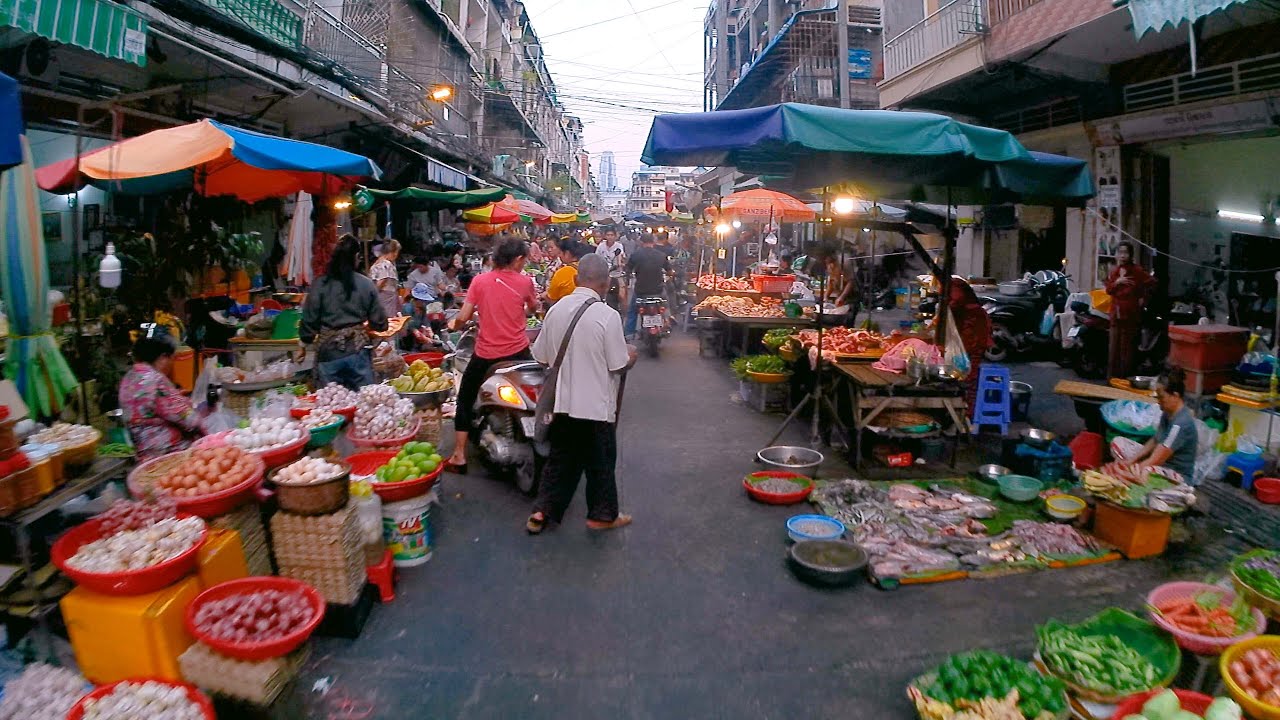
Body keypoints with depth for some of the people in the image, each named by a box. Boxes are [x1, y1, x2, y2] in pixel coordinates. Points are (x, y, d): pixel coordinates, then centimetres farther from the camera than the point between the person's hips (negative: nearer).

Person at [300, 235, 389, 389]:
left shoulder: (320, 284, -4)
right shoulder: (367, 284, -3)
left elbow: (309, 320, -1)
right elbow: (379, 323, 2)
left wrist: (307, 338, 19)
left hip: (329, 352, 0)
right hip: (357, 349, 0)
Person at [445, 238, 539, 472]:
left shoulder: (479, 281, -6)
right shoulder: (525, 281, -5)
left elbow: (462, 317, -7)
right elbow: (533, 308, 12)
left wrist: (454, 324, 13)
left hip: (485, 355, 0)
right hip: (517, 352, 0)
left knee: (465, 400, 15)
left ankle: (459, 456, 13)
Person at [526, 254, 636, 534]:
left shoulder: (556, 310, -3)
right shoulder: (607, 316, -18)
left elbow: (541, 357, 5)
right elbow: (619, 365, -14)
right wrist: (630, 356, 8)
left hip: (563, 403, 5)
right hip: (596, 405, -5)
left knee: (561, 458, 19)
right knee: (601, 462, 13)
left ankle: (542, 511, 22)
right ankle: (603, 514, 27)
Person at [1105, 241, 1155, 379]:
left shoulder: (1137, 270, -6)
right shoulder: (1114, 272, 13)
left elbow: (1152, 282, -14)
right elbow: (1108, 290, 5)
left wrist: (1144, 298, -9)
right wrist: (1117, 282, -13)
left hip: (1131, 313, -6)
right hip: (1116, 313, 6)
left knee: (1128, 347, -4)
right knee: (1114, 347, 8)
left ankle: (1126, 377, 1)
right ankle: (1113, 376, 15)